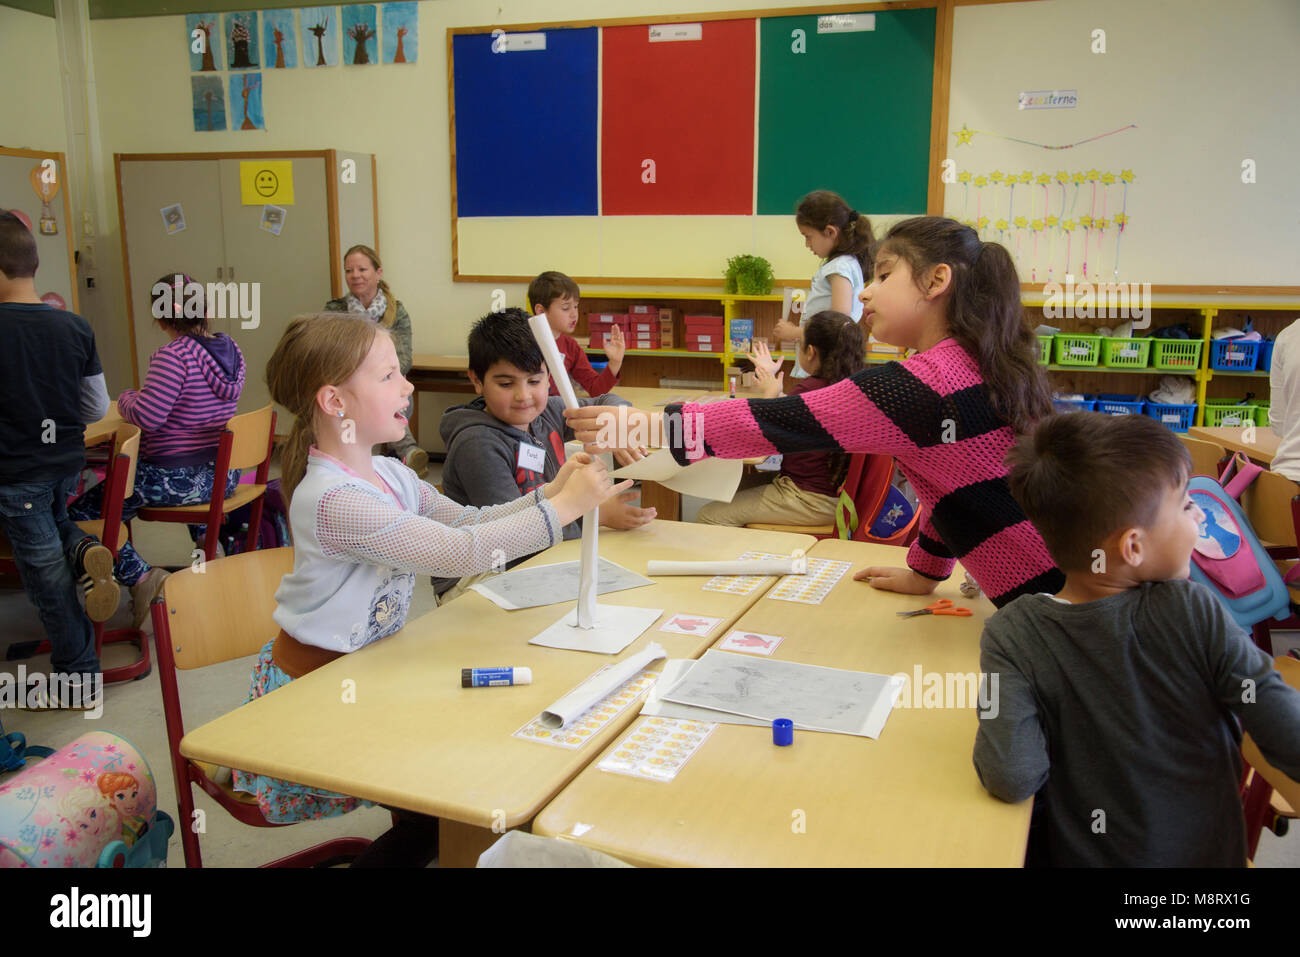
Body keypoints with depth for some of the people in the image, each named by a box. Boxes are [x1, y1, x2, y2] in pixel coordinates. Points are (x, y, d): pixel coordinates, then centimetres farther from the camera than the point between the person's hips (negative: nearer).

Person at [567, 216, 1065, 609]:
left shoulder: (920, 384, -21)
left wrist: (649, 424, -18)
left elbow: (781, 423, -22)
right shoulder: (980, 366, 8)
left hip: (1050, 597, -9)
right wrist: (925, 572, 25)